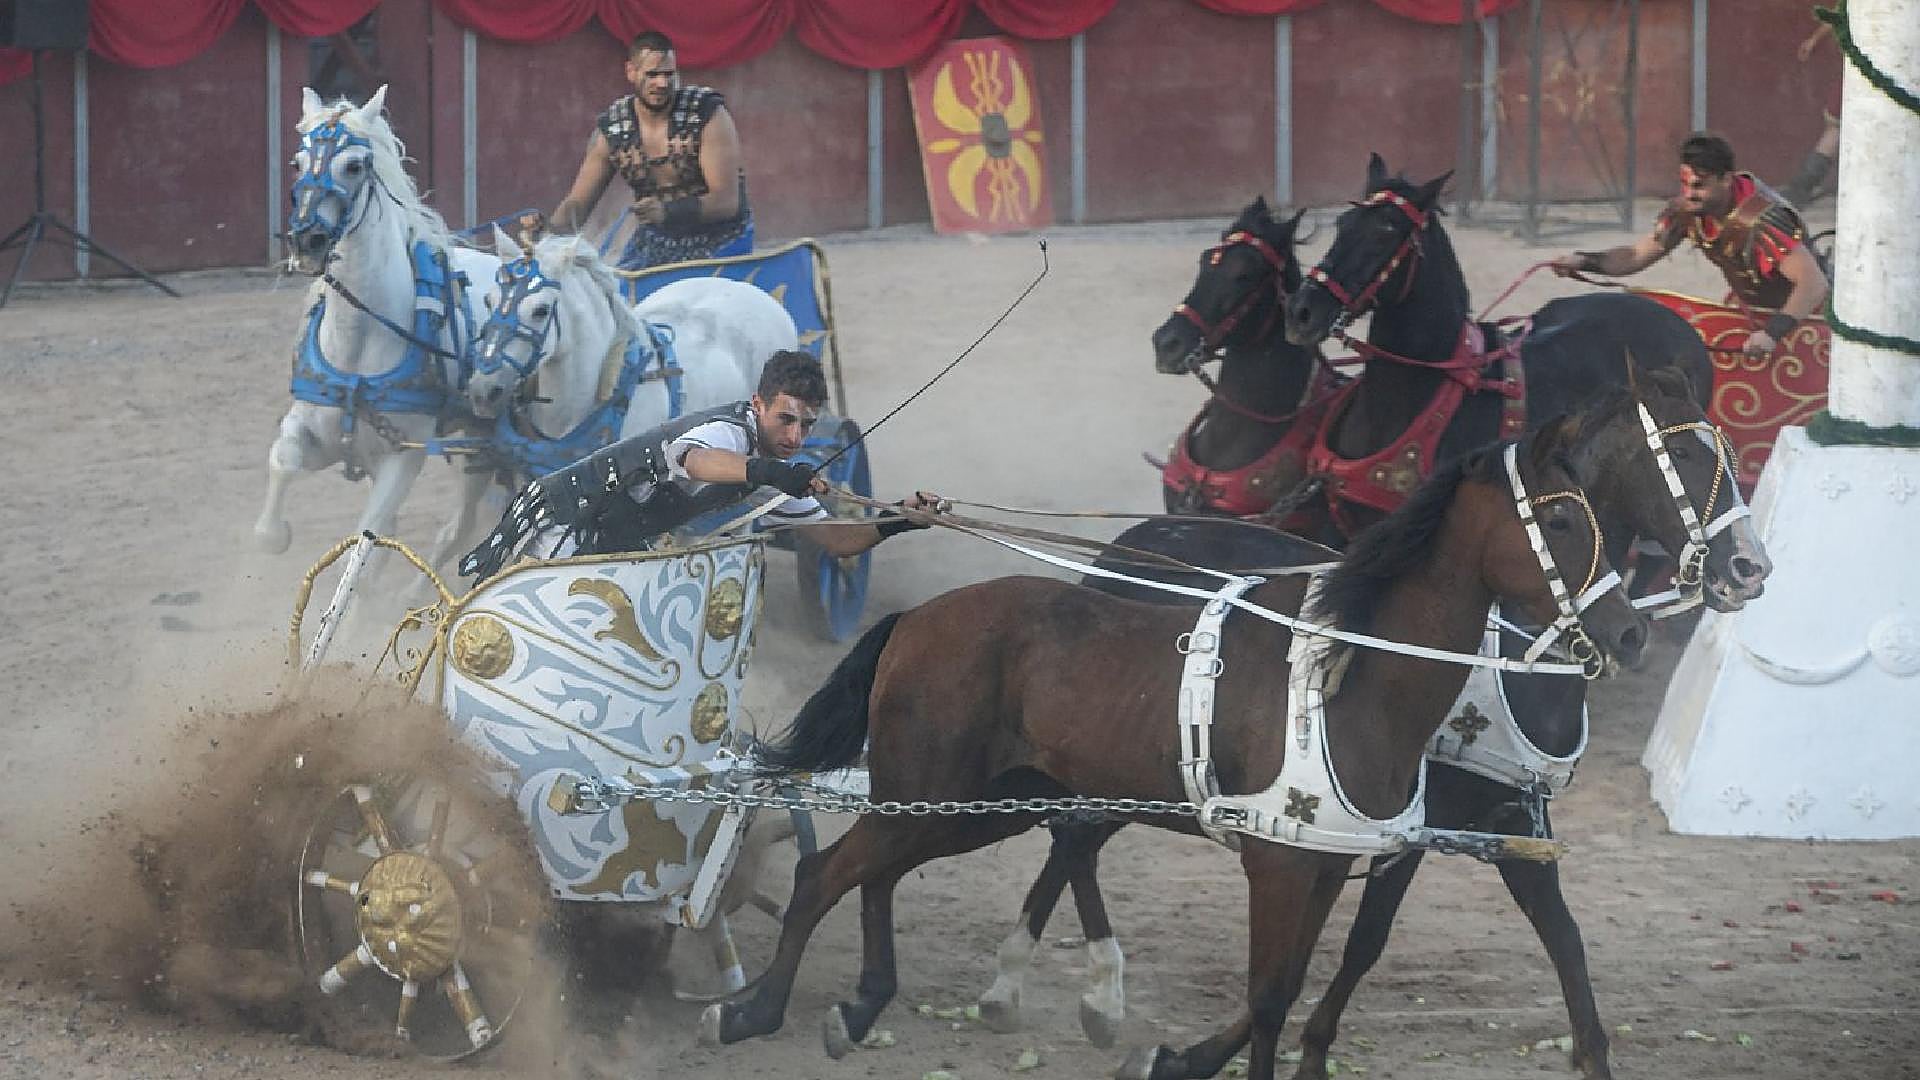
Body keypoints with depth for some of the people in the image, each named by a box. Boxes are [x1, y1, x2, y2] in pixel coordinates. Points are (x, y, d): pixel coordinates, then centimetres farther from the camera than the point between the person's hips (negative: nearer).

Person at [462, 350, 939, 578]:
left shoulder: (773, 469, 4)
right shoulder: (728, 431, -27)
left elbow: (837, 539, 7)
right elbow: (694, 459, -54)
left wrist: (897, 522, -13)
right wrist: (764, 471, -73)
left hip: (619, 541, 9)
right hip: (564, 514, -9)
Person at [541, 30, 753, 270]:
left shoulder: (708, 113, -16)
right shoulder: (611, 128, -5)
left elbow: (727, 201, -22)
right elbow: (578, 203, 0)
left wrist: (666, 211, -38)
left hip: (719, 243, -4)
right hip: (655, 240, 4)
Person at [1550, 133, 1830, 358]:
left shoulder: (1762, 219, -34)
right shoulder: (1689, 210, -12)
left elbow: (1815, 283, -42)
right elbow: (1639, 255, -2)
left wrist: (1774, 331, -54)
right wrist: (1584, 261, -20)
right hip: (1748, 310, 7)